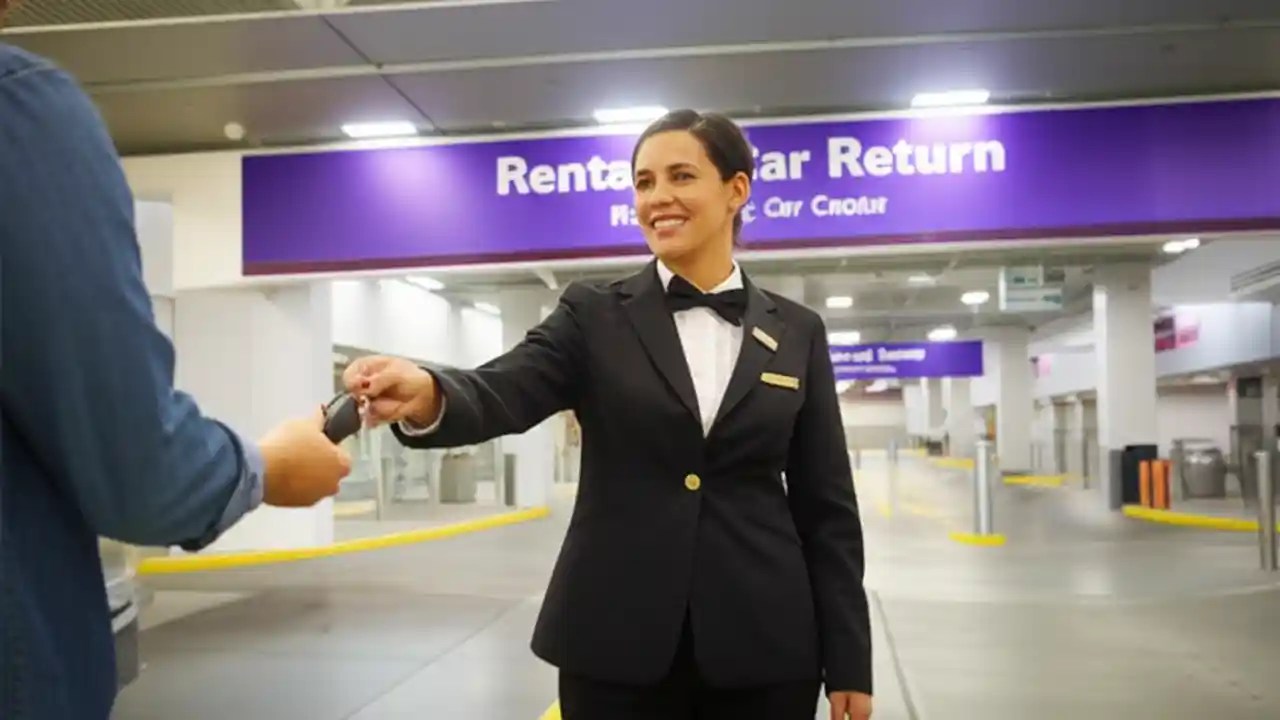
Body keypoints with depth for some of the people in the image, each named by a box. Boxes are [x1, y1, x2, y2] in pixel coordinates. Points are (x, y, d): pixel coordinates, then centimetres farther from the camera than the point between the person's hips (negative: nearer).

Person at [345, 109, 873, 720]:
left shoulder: (797, 332, 5)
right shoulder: (593, 314, 3)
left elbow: (826, 508, 5)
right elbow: (502, 393, -15)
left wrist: (848, 662, 2)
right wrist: (427, 395, -37)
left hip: (762, 647, 1)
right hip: (616, 644, -1)